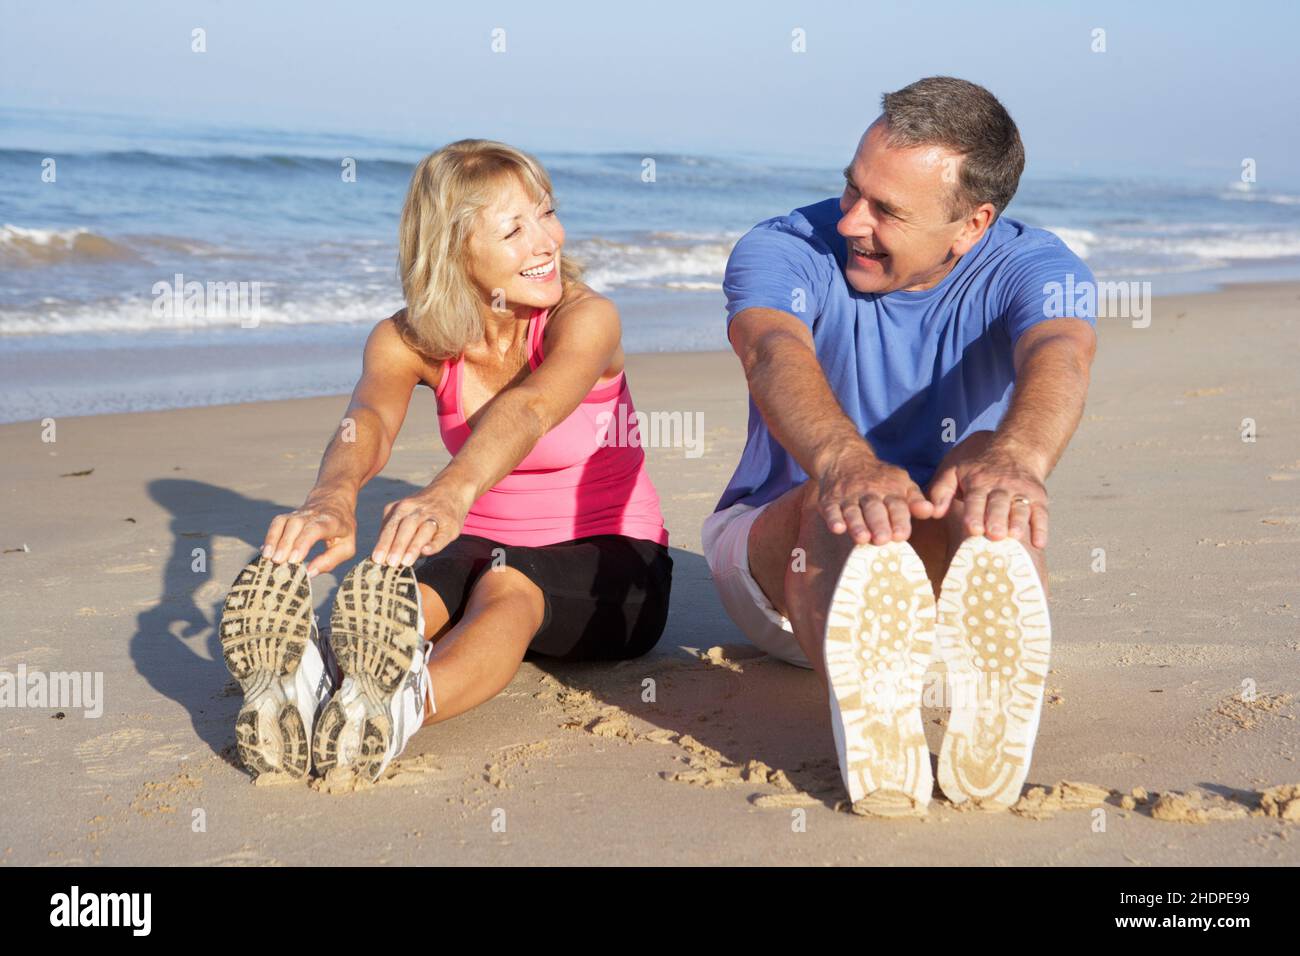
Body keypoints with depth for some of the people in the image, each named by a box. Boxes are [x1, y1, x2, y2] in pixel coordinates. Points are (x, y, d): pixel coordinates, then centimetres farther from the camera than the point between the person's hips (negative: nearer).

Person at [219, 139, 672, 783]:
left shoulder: (585, 318, -17)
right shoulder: (408, 339, -7)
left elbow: (529, 408, -39)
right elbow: (369, 419, -30)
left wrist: (451, 494, -61)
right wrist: (334, 499, -54)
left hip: (608, 565, -3)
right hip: (482, 549, 3)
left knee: (507, 587, -39)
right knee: (397, 600, -32)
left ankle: (403, 707, -69)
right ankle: (306, 687, -64)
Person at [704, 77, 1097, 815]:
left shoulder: (1030, 267, -9)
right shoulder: (781, 251, -10)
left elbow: (1060, 356, -33)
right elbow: (776, 357, -34)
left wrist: (1018, 456, -58)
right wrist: (847, 462, -57)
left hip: (949, 560, 1)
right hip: (782, 546, 0)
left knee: (985, 475, -33)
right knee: (839, 499, -36)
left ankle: (985, 688, -63)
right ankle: (870, 706, -66)